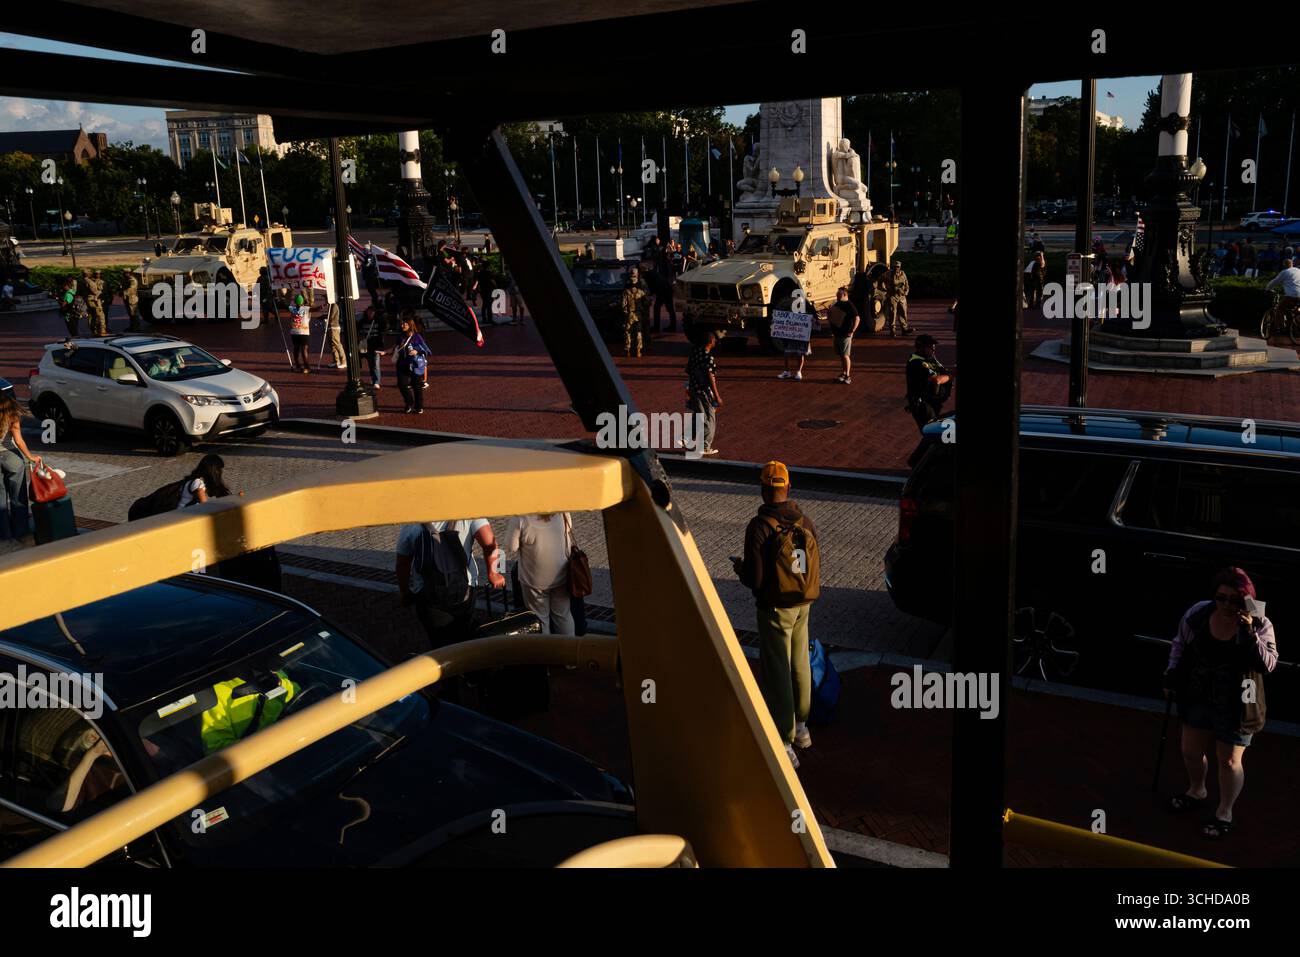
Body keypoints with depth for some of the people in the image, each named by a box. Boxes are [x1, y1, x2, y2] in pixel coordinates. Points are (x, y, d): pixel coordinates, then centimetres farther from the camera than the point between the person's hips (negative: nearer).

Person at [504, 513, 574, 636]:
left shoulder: (519, 519, -25)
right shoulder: (563, 513, -16)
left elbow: (511, 552, -15)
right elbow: (569, 536, -1)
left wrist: (509, 525, -4)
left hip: (535, 580, -3)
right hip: (561, 576, 3)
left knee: (539, 618, 16)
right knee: (563, 615, 20)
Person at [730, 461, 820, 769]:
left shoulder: (758, 527, -20)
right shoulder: (806, 523, -2)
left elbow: (754, 579, -20)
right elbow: (814, 572, 4)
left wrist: (740, 567, 1)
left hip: (775, 608, -6)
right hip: (802, 605, 6)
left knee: (777, 673, 1)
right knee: (800, 665, 20)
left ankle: (785, 745, 4)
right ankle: (800, 728, 36)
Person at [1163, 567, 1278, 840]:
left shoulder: (1259, 625, -17)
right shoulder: (1197, 614, -10)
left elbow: (1268, 664, -25)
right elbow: (1179, 645, 5)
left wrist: (1250, 634, -35)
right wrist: (1171, 676, 3)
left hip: (1236, 707, -4)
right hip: (1197, 699, 4)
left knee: (1229, 762, 8)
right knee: (1191, 751, 19)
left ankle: (1224, 813, 32)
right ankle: (1197, 791, 49)